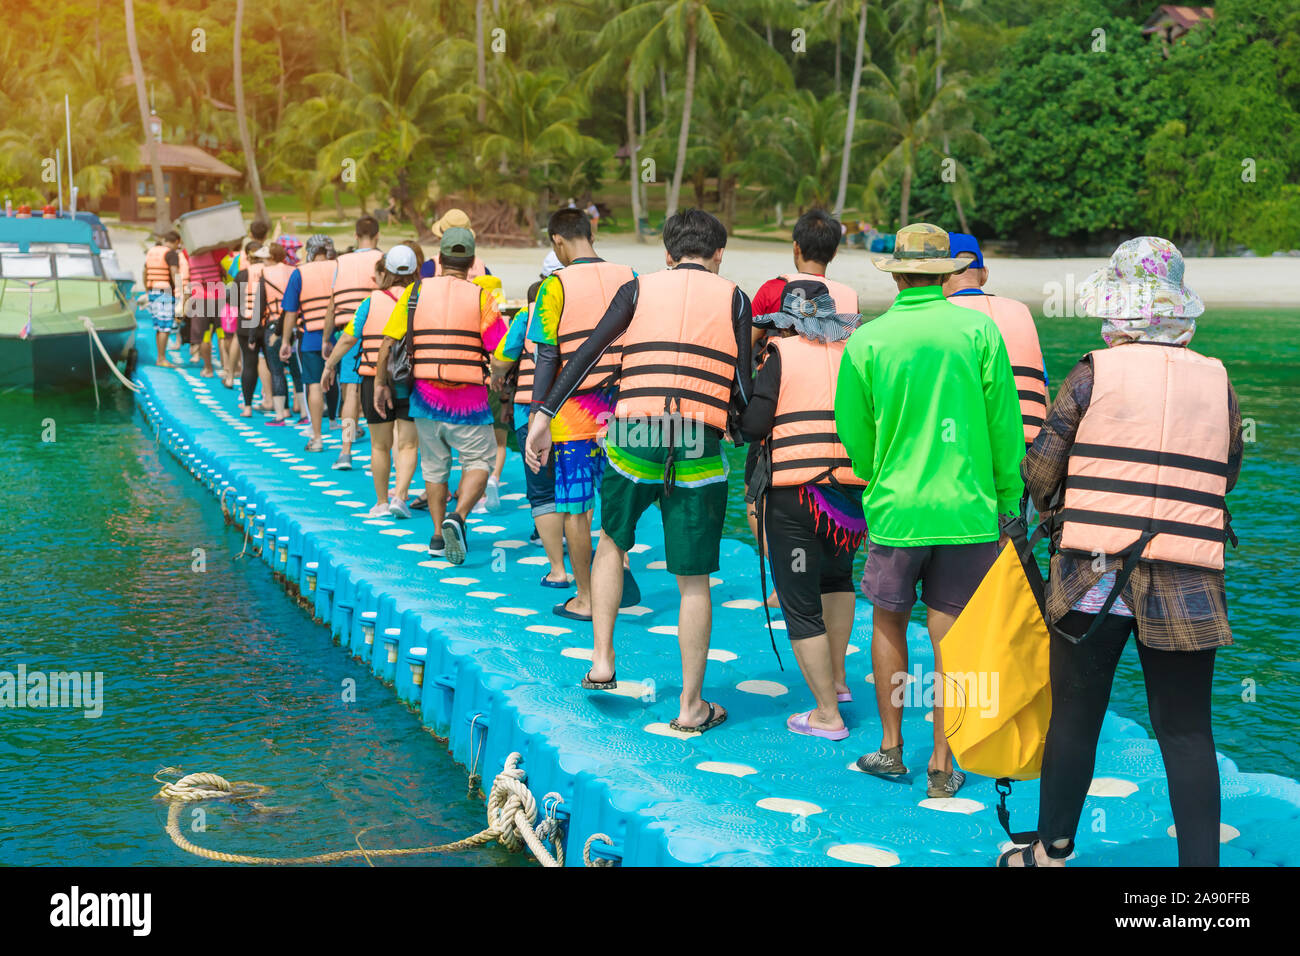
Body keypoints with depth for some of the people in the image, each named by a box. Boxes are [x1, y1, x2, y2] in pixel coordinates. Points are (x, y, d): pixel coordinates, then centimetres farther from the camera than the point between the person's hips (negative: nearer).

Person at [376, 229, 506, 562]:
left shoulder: (416, 291, 3)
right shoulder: (481, 296, -4)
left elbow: (388, 342, 1)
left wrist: (380, 383, 11)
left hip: (425, 394, 3)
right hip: (468, 398, -3)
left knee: (434, 466, 17)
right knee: (479, 461, 8)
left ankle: (438, 535, 21)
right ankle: (457, 518, -15)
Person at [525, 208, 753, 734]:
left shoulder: (639, 289, 10)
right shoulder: (733, 299, 8)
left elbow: (588, 352, 0)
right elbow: (741, 391, 3)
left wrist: (544, 415, 0)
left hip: (633, 437, 1)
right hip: (700, 448, -1)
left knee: (612, 541, 27)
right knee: (694, 581, 7)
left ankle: (602, 662, 20)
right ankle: (691, 706, 14)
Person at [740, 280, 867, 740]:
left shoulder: (782, 355, -3)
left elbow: (752, 425, -10)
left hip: (793, 494, -5)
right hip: (853, 491, 5)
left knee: (801, 605, 4)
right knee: (837, 571, 32)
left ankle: (827, 714, 6)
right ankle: (837, 678, 33)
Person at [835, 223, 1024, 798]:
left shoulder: (867, 340, -3)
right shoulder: (979, 329, -3)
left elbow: (852, 432, 6)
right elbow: (1006, 426, -1)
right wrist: (1008, 502, 9)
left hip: (895, 508, 0)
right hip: (967, 509, 0)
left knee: (888, 623, 17)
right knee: (950, 638, 5)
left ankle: (891, 749, 23)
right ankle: (942, 767, 12)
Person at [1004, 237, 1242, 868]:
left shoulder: (1095, 374, -5)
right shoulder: (1217, 383, 4)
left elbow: (1040, 467, -5)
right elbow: (1227, 473, 14)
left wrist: (1052, 508, 16)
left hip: (1092, 578, -2)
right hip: (1188, 591, 2)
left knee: (1074, 719, 10)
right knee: (1187, 733, 6)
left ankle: (1052, 851, 25)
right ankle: (1201, 861, 6)